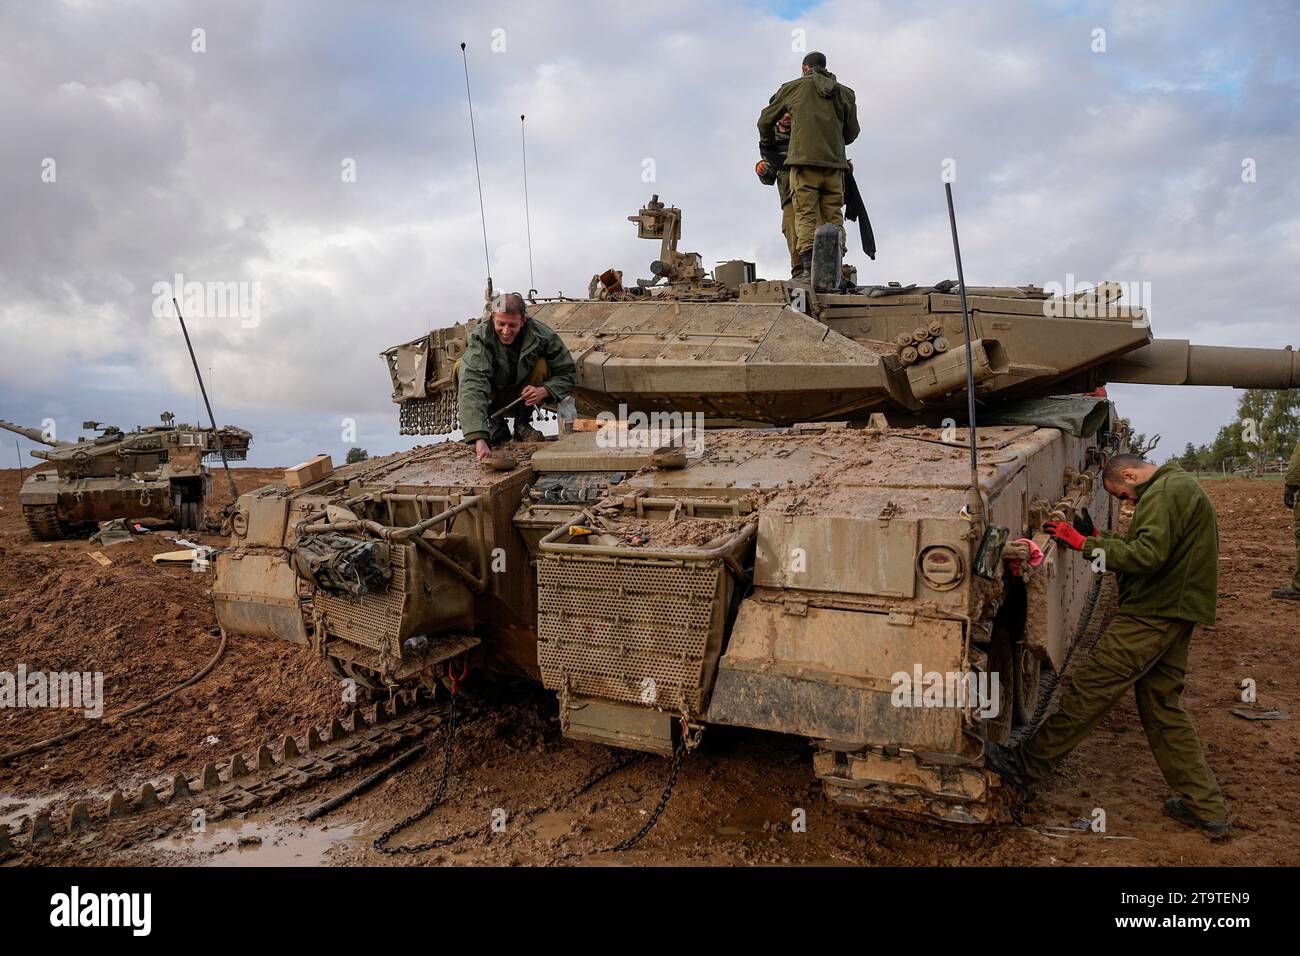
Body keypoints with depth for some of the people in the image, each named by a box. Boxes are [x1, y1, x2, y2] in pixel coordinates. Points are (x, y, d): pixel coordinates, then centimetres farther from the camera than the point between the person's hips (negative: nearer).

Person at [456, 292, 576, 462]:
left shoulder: (542, 335, -23)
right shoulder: (479, 338, -31)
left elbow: (568, 372, -10)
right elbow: (472, 387, -46)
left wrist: (544, 391, -33)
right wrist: (479, 439, -59)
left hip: (524, 397, 1)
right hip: (493, 400, -1)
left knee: (542, 364, -27)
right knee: (462, 367, -27)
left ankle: (522, 424, -7)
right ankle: (496, 425, -7)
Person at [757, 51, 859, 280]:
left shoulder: (793, 88, 11)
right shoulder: (845, 93, 17)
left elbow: (765, 120, 18)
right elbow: (852, 132, 20)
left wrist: (767, 145, 35)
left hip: (804, 160, -2)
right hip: (834, 163, 3)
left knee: (806, 216, -5)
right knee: (833, 217, 5)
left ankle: (809, 268, -16)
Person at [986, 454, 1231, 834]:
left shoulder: (1164, 494, -14)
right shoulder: (1181, 486, 19)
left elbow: (1147, 556, -26)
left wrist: (1084, 544, -21)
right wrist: (1103, 538, 11)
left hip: (1151, 614, -11)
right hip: (1176, 614, 11)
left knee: (1089, 690, -5)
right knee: (1162, 706, 16)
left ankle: (1025, 764, 2)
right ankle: (1206, 806, 21)